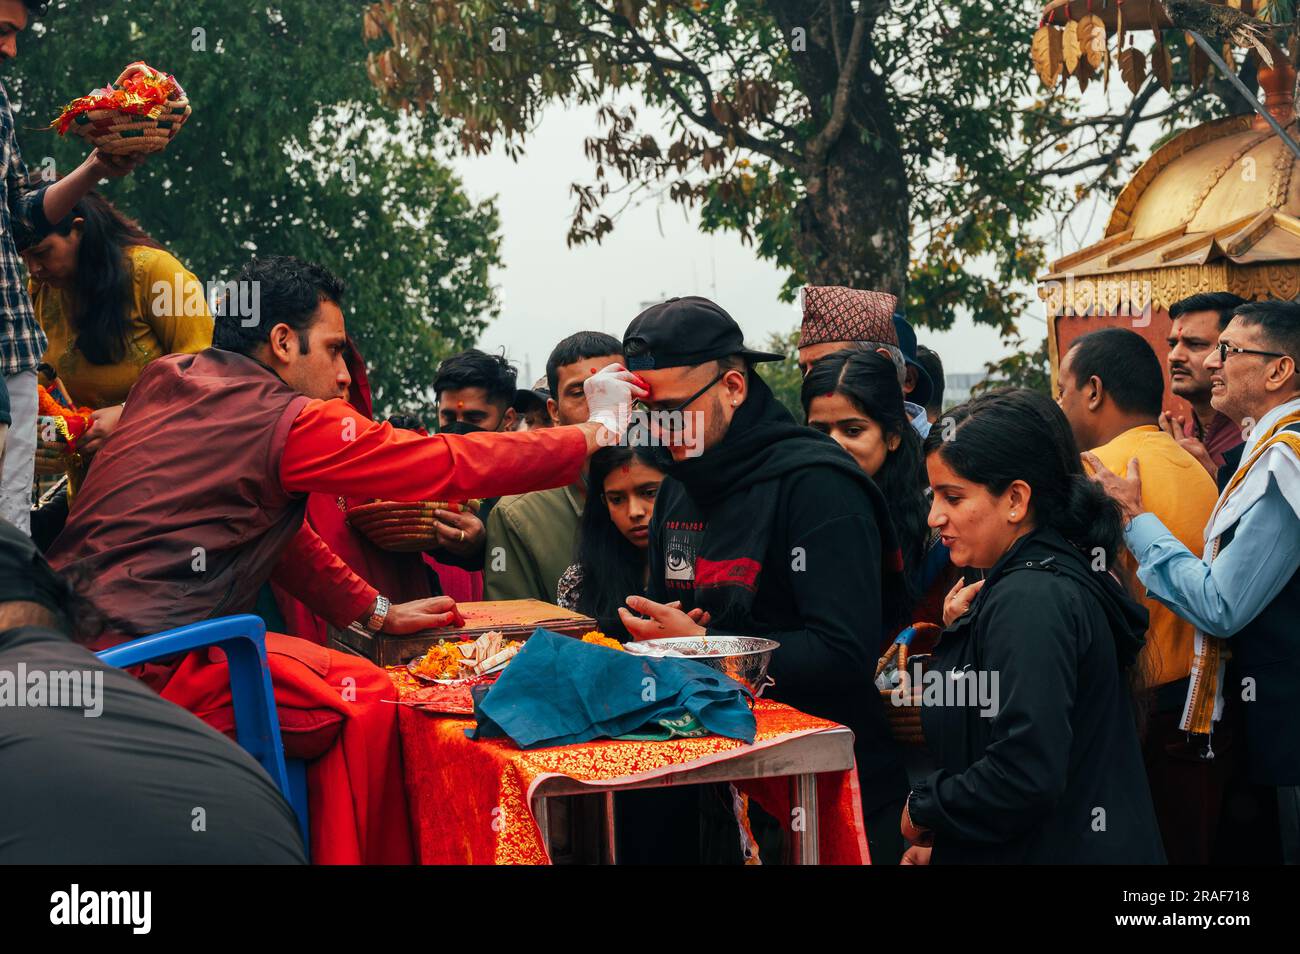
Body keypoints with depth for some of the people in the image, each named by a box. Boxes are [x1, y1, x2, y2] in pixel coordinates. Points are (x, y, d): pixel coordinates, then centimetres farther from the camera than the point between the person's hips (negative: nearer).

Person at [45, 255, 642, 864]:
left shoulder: (166, 380, 15)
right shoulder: (290, 423, -10)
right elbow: (458, 466, -5)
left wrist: (377, 613, 23)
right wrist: (598, 429, 7)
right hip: (137, 666, -9)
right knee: (363, 700, -4)